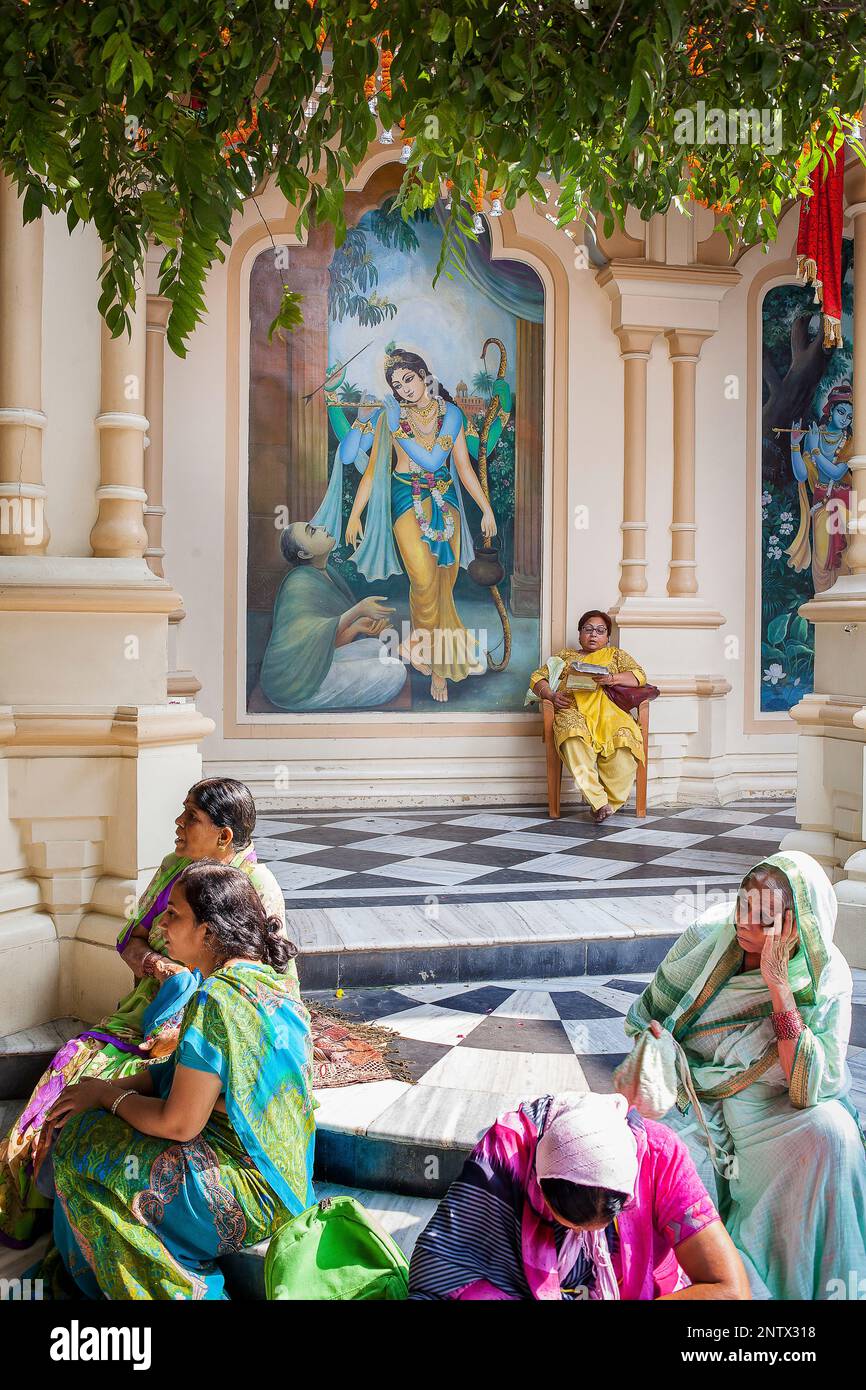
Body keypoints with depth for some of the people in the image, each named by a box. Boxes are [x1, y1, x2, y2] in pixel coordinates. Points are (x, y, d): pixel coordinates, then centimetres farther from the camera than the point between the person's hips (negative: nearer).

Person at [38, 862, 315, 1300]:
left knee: (78, 1143, -3)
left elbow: (178, 1124, -22)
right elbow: (191, 1069, 11)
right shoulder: (270, 975, 2)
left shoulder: (216, 1002, -28)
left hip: (254, 1193, -10)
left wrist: (106, 1094, -6)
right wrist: (113, 1086, 2)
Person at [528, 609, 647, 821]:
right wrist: (551, 695, 0)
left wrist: (611, 678, -6)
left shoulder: (616, 654, 30)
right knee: (574, 735, -39)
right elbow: (538, 677, 22)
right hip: (573, 710, 0)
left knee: (624, 739, -36)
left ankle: (612, 801, -25)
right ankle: (599, 801, -41)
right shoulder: (566, 655, 31)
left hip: (607, 710, 0)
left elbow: (639, 675, 13)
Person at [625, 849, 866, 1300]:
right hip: (693, 1094, 1)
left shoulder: (827, 976, -16)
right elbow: (645, 1018, -1)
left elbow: (810, 1089, -25)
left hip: (773, 1107, -1)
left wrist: (778, 985, -31)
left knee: (829, 1137, -30)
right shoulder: (710, 934, -13)